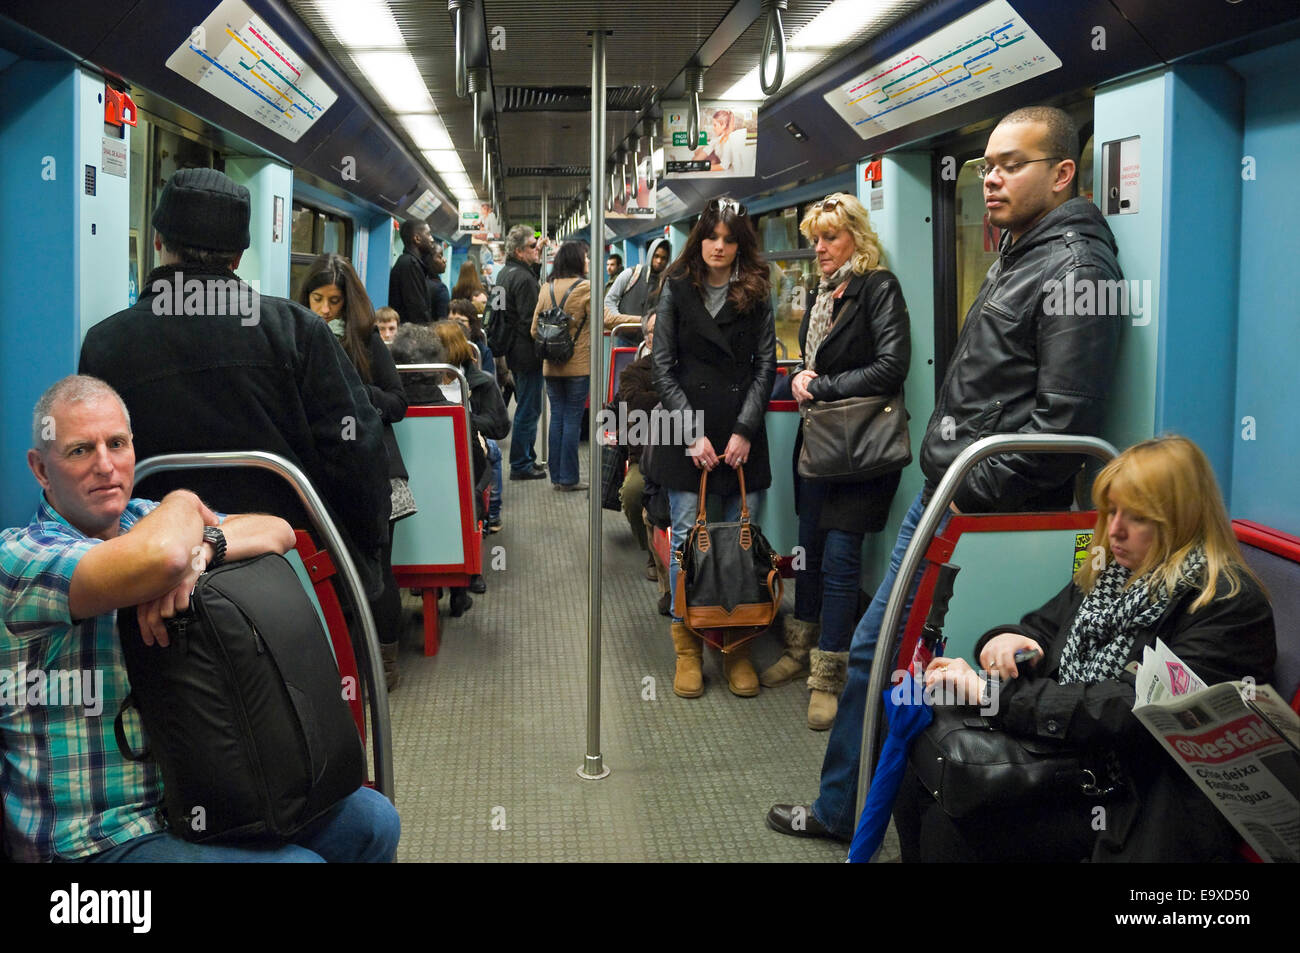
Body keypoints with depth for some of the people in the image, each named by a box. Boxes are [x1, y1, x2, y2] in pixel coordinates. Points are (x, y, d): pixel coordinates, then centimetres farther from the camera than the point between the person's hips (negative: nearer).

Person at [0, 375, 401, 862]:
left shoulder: (143, 519, 7)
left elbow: (279, 531, 3)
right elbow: (159, 557, -37)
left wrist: (200, 548, -19)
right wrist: (185, 504, -12)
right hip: (99, 838, -8)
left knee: (373, 820, 5)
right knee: (301, 860, -23)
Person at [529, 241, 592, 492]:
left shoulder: (547, 288, 5)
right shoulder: (585, 287, -10)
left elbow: (535, 328, 7)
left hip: (552, 366, 5)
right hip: (579, 365, -5)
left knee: (557, 418, 11)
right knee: (572, 419, 0)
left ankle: (556, 476, 14)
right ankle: (568, 478, 2)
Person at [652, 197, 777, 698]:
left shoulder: (756, 295, 9)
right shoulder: (677, 290, 7)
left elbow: (766, 365, 5)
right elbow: (662, 365, 2)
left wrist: (745, 430, -6)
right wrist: (692, 431, -7)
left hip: (742, 436, 1)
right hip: (687, 434, -1)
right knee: (687, 540, 0)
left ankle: (737, 649, 11)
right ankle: (687, 649, 10)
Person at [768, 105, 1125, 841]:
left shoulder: (1075, 266, -14)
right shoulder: (1018, 253, 17)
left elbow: (1062, 419, -22)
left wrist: (976, 499, -17)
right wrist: (944, 480, 14)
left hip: (990, 517, -10)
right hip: (945, 492, 10)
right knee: (871, 649, 15)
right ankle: (839, 810, 29)